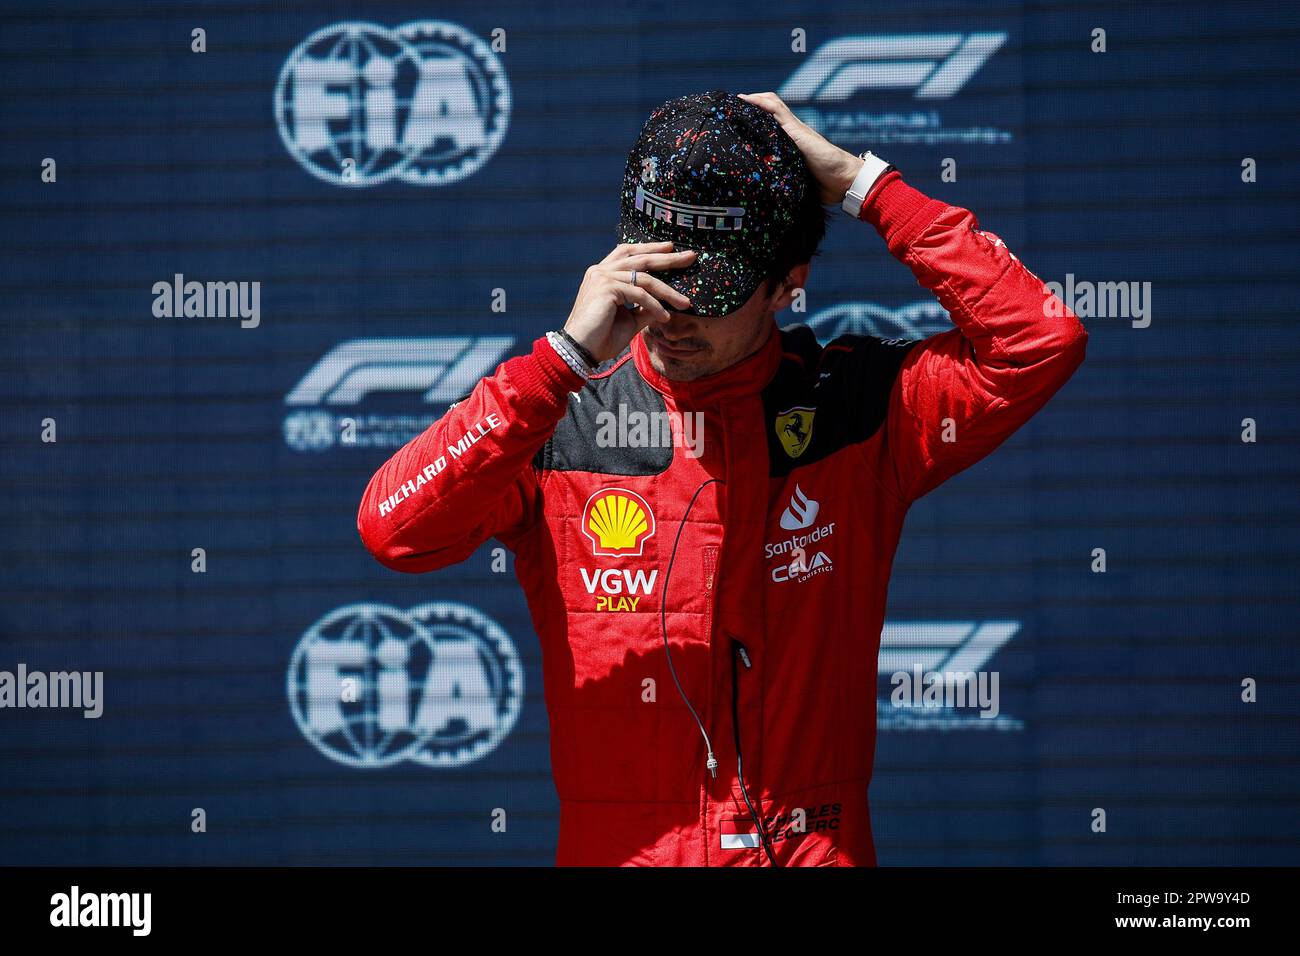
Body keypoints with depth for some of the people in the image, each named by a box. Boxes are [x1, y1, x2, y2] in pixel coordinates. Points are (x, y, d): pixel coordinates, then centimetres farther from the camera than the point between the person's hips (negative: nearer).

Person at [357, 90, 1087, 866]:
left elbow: (1041, 342, -5)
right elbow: (392, 528, -11)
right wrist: (568, 354, -15)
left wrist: (862, 184, -3)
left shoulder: (859, 408, 6)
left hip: (819, 849, 0)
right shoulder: (557, 417, 3)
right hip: (618, 851, 0)